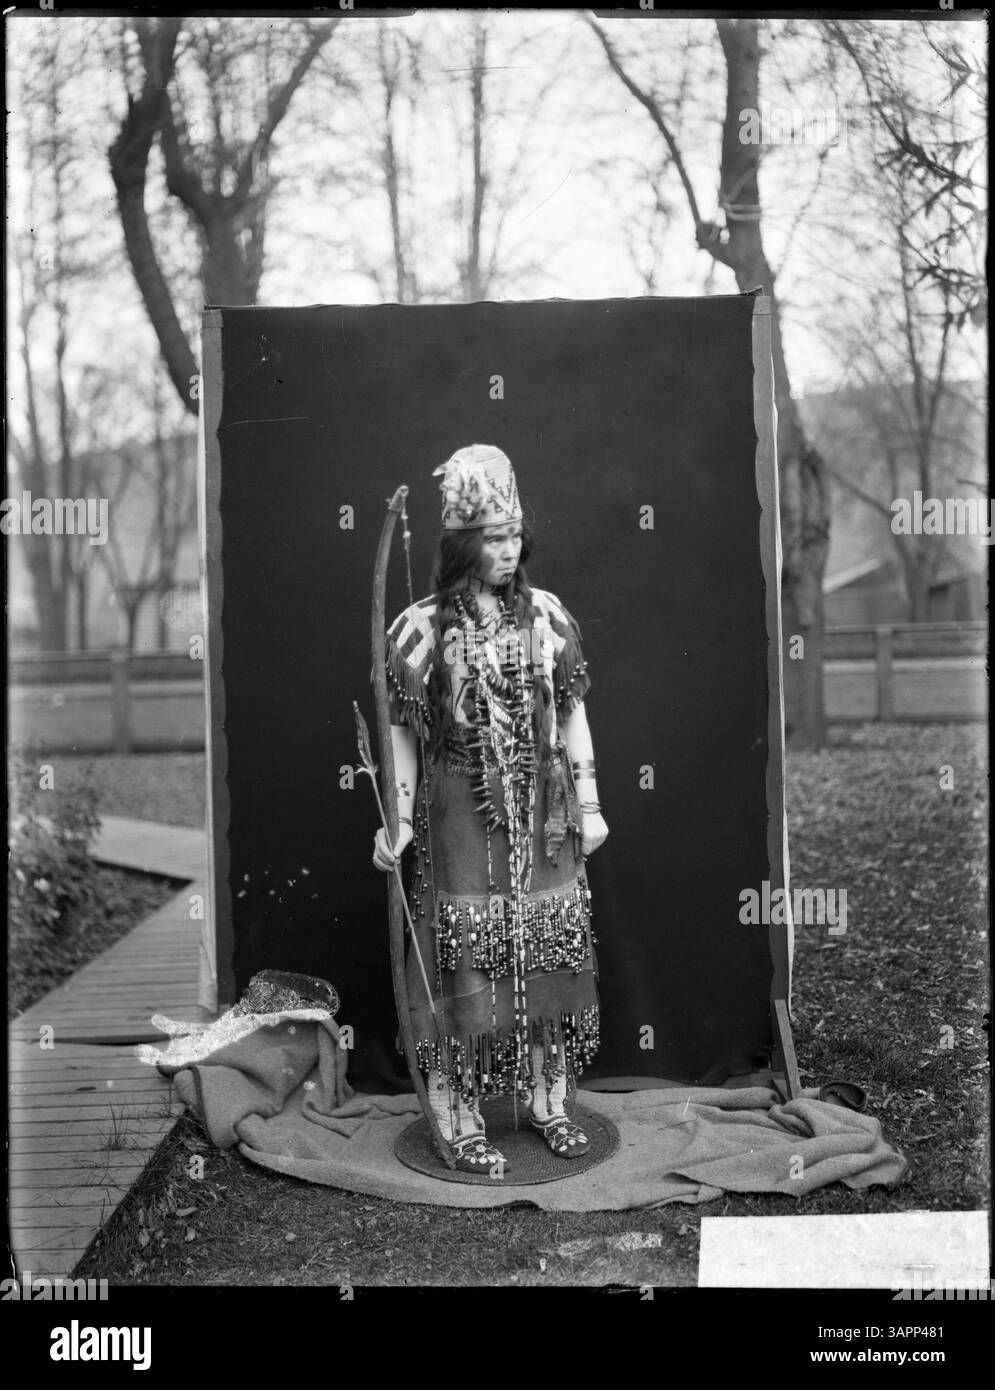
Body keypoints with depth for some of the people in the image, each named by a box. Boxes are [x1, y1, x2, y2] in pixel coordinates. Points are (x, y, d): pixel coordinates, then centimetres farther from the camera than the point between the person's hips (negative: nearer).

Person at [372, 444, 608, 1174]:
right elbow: (403, 730, -3)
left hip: (542, 815, 4)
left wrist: (588, 802, 6)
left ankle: (551, 1101, 27)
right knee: (465, 964, 2)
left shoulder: (546, 616, 2)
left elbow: (572, 712, 7)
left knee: (551, 956, 10)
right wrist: (397, 819, -7)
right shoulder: (423, 628, -6)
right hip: (460, 819, -3)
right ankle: (460, 1120, 16)